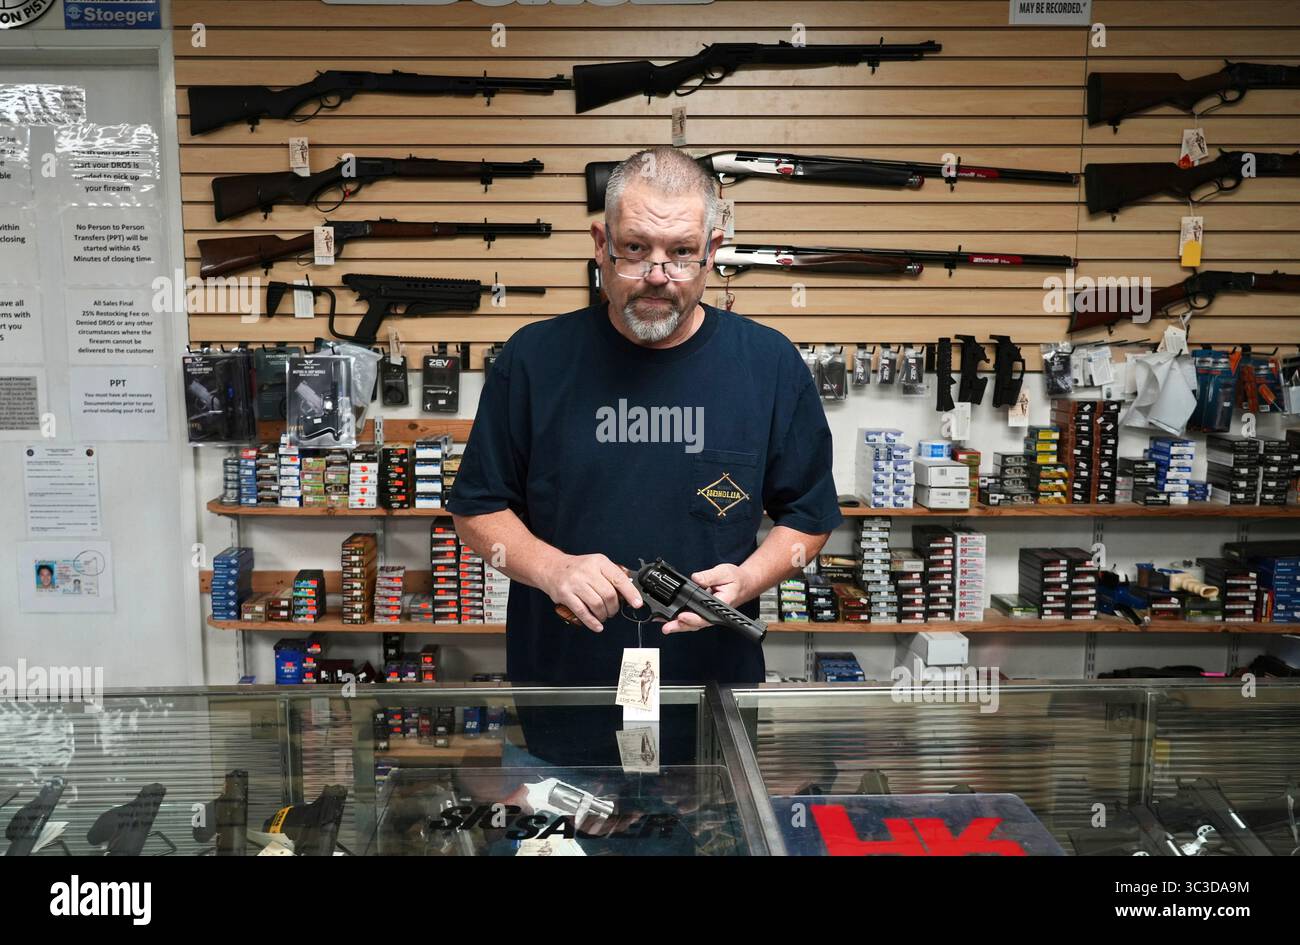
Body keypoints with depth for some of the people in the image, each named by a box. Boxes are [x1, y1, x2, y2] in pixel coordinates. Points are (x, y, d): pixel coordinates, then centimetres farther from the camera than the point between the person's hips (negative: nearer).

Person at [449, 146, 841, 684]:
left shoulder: (771, 365, -6)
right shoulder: (533, 358, -7)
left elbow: (806, 516, 3)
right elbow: (477, 507, 0)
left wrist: (748, 579, -15)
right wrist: (551, 568, -17)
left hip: (714, 668, 0)